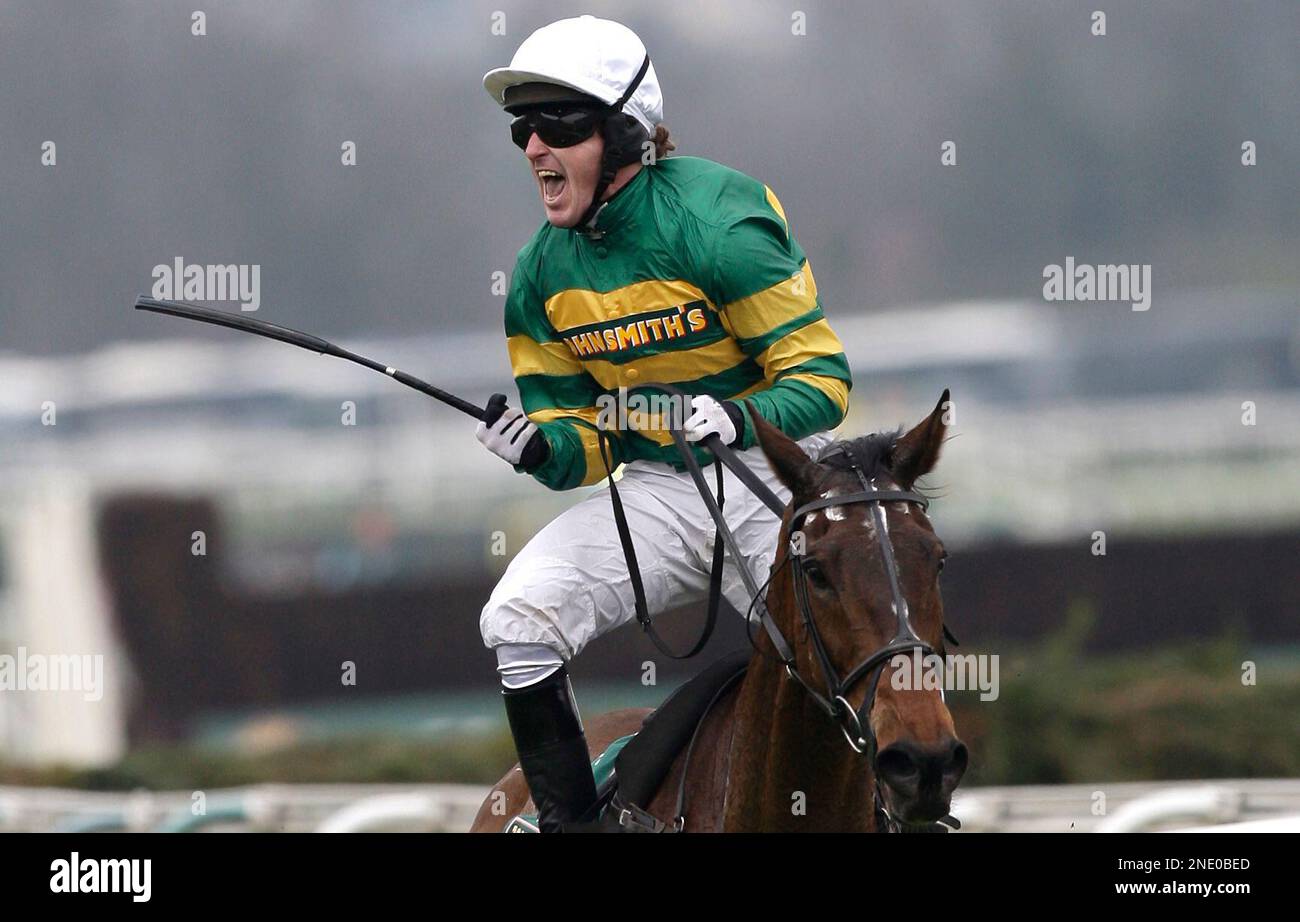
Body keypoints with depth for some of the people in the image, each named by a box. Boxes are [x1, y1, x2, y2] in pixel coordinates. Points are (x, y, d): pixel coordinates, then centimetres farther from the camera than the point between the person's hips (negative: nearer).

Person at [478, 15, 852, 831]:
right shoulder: (544, 273, 2)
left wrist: (740, 419, -35)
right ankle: (568, 821, -5)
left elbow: (820, 376, -16)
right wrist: (545, 446, -16)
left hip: (775, 470, -5)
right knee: (520, 616, -15)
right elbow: (586, 442, 8)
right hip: (657, 491, 5)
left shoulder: (713, 223, -17)